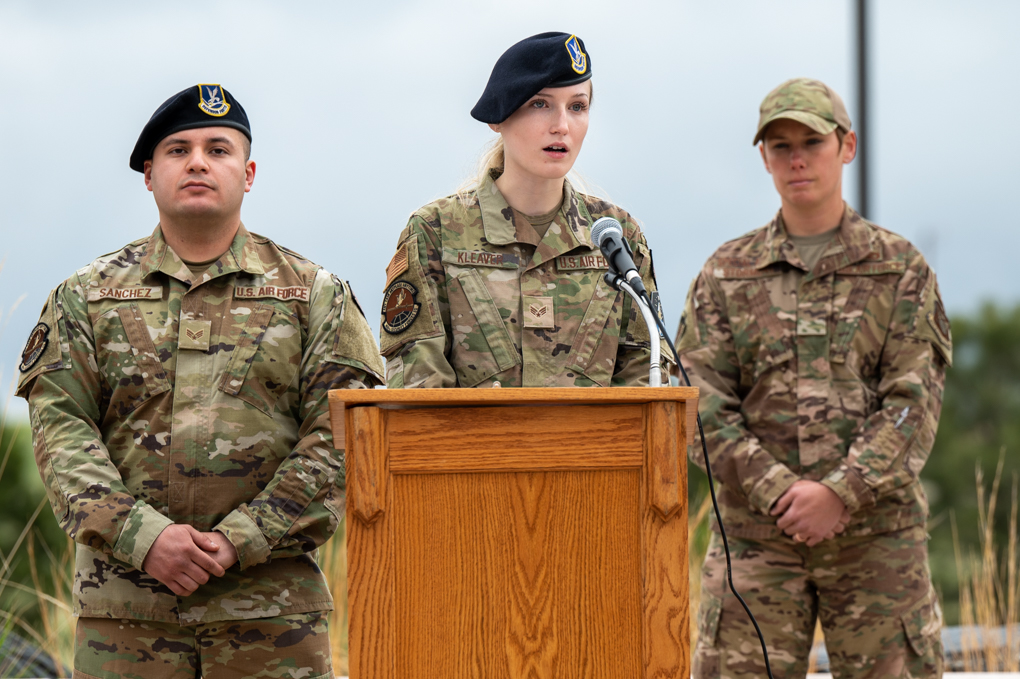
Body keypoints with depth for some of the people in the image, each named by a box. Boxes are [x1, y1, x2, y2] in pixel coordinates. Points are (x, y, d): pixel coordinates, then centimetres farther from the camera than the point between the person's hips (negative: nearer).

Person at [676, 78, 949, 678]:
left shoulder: (901, 269, 7)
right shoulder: (726, 275, 10)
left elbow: (914, 402, -3)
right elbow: (703, 406, 1)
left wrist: (839, 493, -15)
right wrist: (780, 492, -12)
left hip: (877, 532, -1)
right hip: (755, 534, 1)